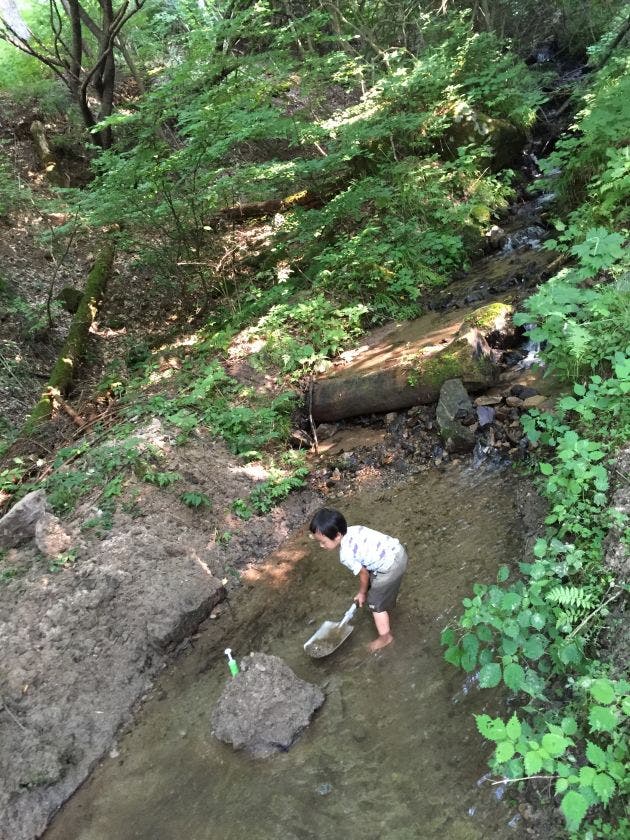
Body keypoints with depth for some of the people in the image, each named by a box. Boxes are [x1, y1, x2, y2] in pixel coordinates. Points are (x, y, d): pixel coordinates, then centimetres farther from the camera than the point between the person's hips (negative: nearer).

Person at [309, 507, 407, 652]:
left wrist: (362, 593, 12)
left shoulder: (346, 555, -21)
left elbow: (363, 573, -8)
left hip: (390, 567, -9)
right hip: (396, 549, 9)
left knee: (376, 603, 11)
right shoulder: (353, 530, 0)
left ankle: (385, 637, 25)